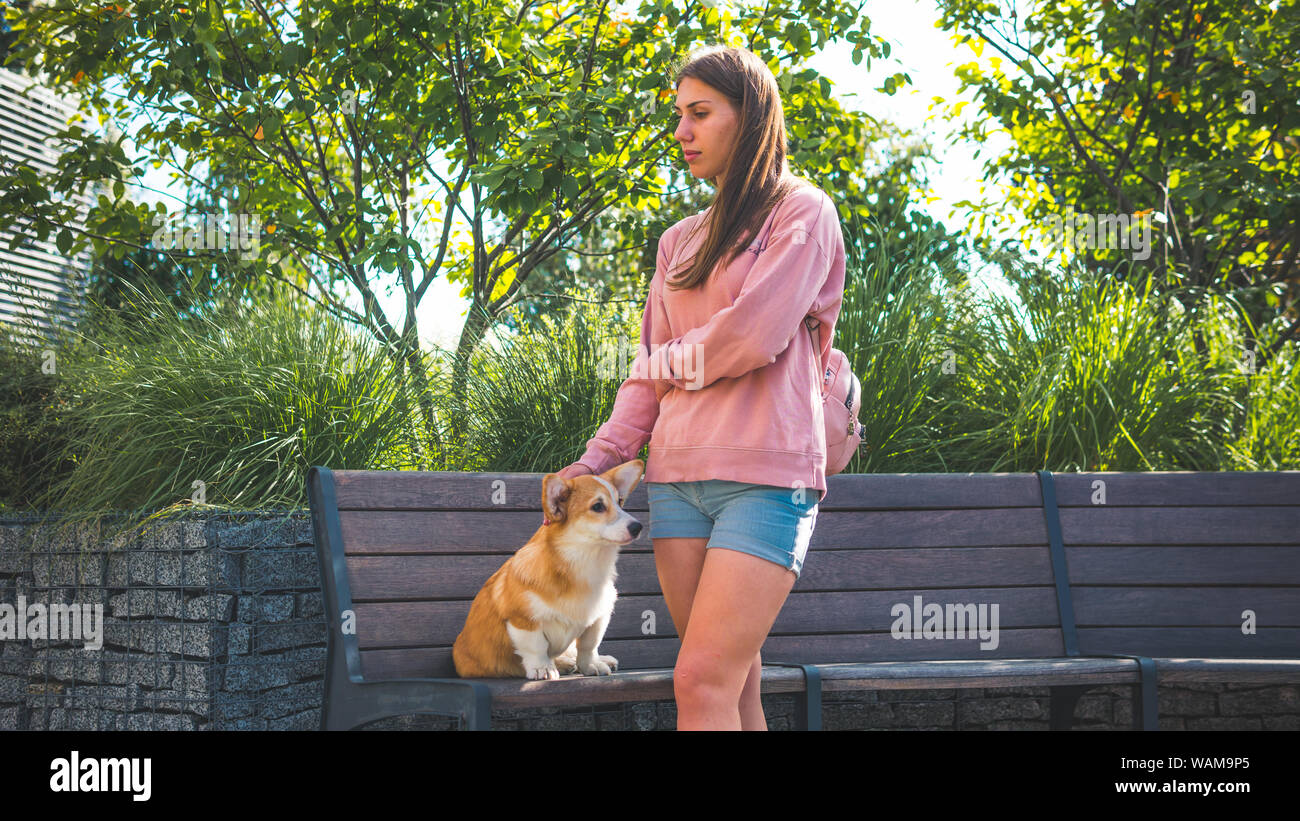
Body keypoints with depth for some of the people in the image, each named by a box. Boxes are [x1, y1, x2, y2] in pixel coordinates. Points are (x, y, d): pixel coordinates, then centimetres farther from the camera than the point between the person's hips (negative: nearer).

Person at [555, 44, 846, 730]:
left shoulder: (803, 212, 2)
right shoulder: (679, 241, 19)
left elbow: (753, 337, -11)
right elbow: (649, 373, 18)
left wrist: (668, 360, 5)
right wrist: (599, 457, 5)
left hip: (767, 474, -5)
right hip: (678, 478, 5)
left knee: (702, 681, -14)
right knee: (736, 682, 5)